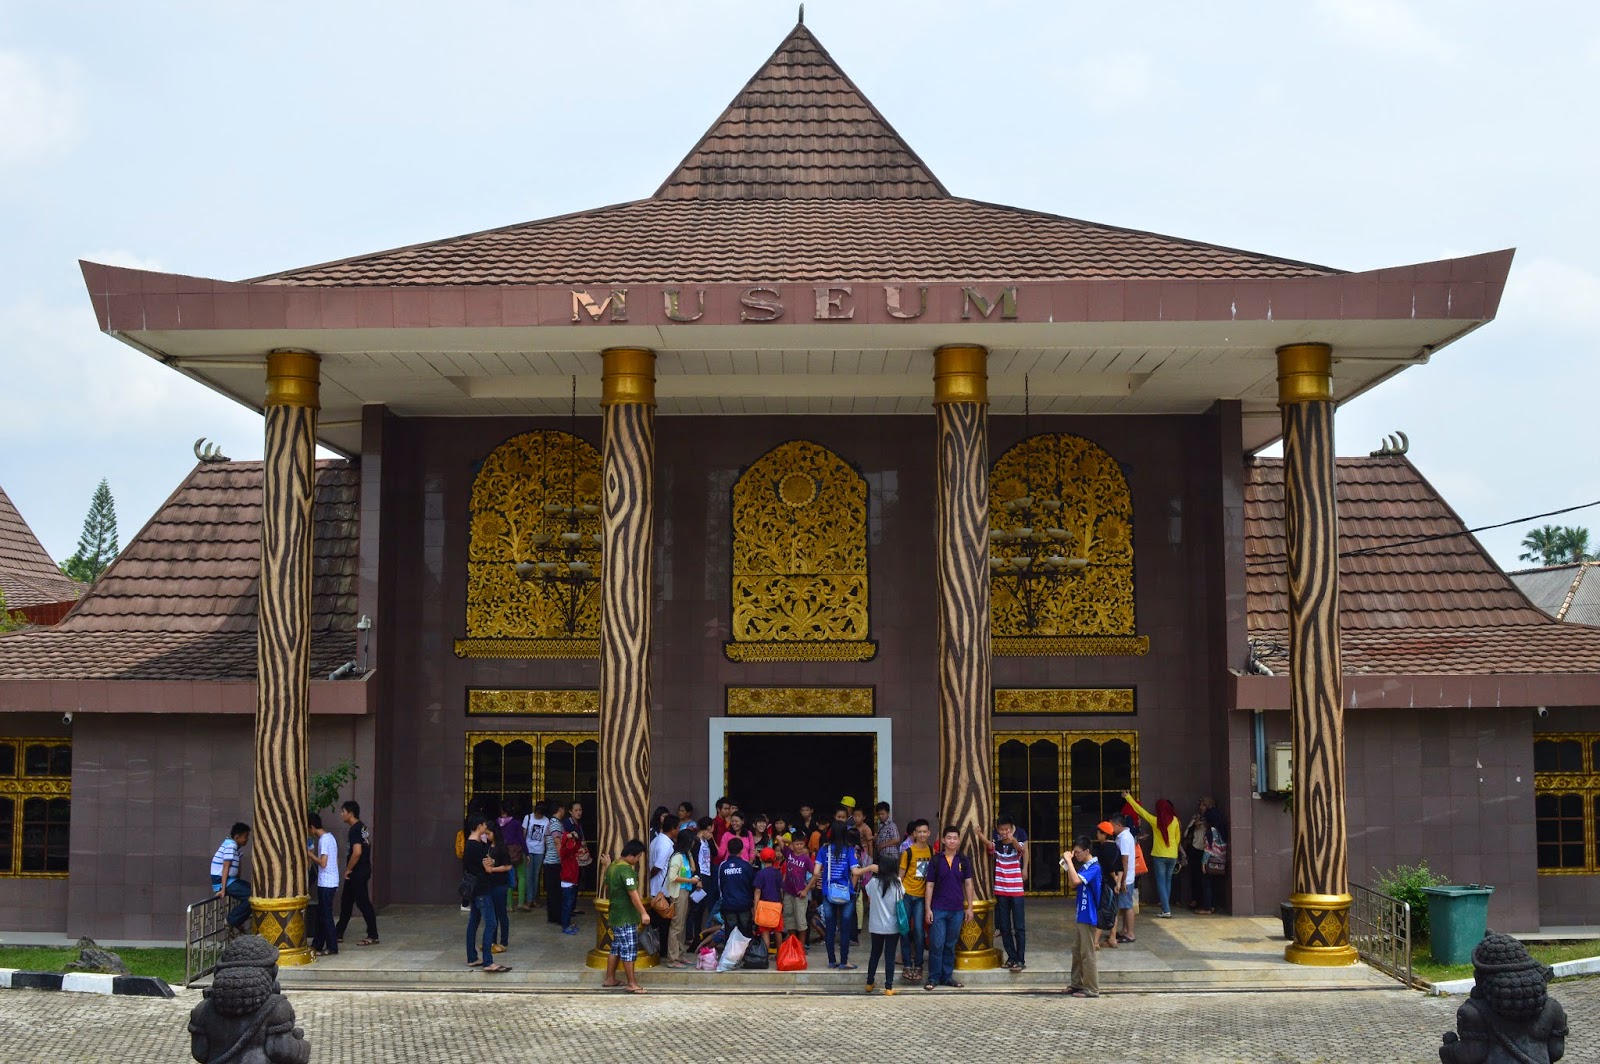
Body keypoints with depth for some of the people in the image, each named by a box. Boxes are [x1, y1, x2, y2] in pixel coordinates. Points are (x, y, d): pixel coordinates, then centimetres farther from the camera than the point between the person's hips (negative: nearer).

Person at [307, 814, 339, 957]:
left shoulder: (323, 840, -17)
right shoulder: (330, 836, 12)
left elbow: (323, 863, -22)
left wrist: (310, 854, -11)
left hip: (326, 883, -10)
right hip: (331, 882, 10)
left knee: (325, 915, -3)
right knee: (321, 913, 15)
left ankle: (332, 947, 0)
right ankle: (317, 945, 23)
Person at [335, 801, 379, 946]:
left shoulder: (355, 830, -18)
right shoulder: (362, 827, 12)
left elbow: (357, 852, -28)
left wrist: (348, 869, -16)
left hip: (357, 872, -10)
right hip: (363, 870, 10)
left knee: (363, 903, -5)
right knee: (346, 901, 16)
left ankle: (372, 936, -1)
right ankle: (339, 934, 23)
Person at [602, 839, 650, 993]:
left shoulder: (612, 867, 9)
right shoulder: (626, 870, -21)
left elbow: (607, 890, 21)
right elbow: (633, 894, -26)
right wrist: (643, 913, -26)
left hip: (615, 915, 9)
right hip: (626, 917, -9)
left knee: (616, 948, 17)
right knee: (629, 950, -4)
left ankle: (609, 979, 23)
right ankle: (632, 984, 1)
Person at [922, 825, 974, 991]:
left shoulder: (963, 861, 5)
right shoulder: (936, 861, -1)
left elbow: (968, 884, 10)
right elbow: (930, 886, 1)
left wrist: (969, 907, 6)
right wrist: (928, 909, -4)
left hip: (957, 909, 2)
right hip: (938, 909, -2)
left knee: (950, 945, 9)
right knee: (937, 944, -4)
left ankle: (947, 976, 18)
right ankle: (933, 978, 4)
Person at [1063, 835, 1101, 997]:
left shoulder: (1094, 868, -18)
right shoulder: (1084, 866, 11)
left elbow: (1076, 881, -32)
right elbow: (1072, 885, 14)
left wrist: (1069, 862, -23)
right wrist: (1069, 866, 3)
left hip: (1088, 917, -10)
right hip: (1080, 915, 10)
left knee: (1087, 954, -3)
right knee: (1077, 951, 16)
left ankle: (1091, 989, 3)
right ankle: (1077, 984, 25)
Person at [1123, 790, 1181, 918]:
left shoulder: (1155, 821, -11)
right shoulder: (1174, 820, -5)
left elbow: (1139, 809, -2)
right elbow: (1178, 837, 8)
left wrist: (1127, 797, 8)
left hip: (1159, 855, -3)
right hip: (1173, 856, 3)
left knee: (1161, 882, -1)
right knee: (1168, 881, 17)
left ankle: (1166, 911, -10)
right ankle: (1166, 907, 19)